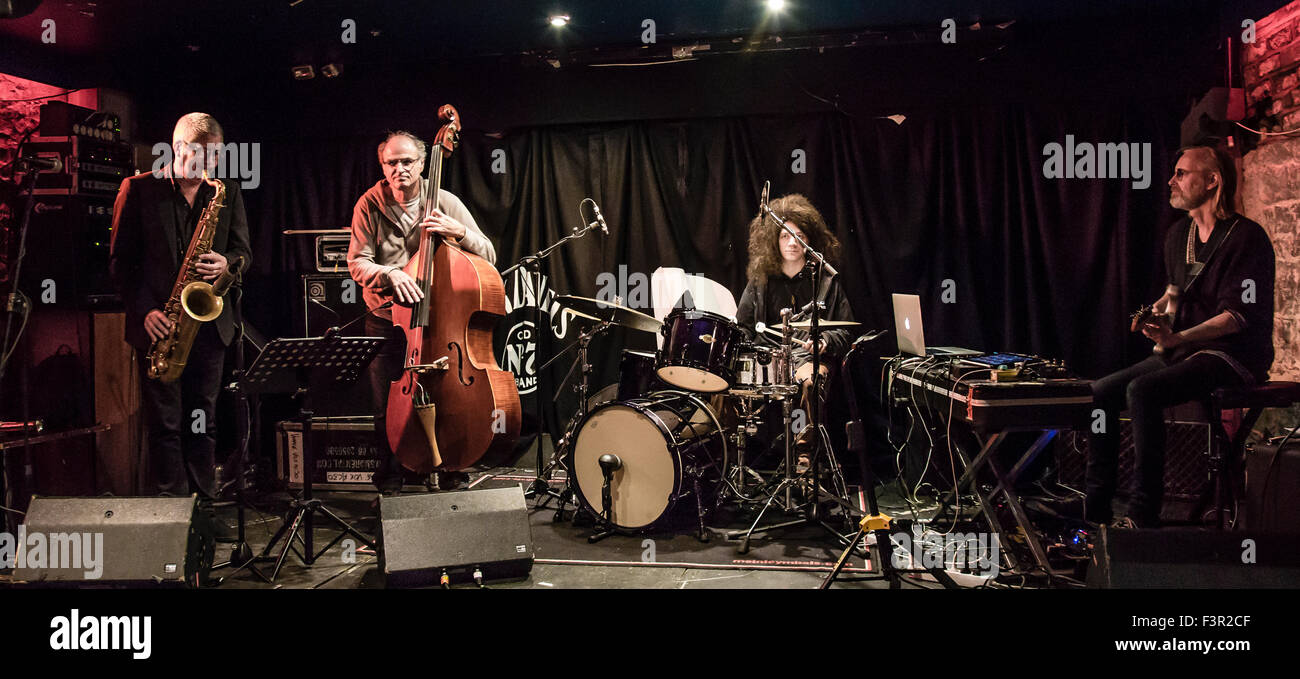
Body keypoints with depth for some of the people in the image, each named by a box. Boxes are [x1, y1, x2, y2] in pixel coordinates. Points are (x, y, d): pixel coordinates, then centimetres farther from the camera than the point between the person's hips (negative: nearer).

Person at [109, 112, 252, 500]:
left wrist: (226, 264, -12)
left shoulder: (227, 193, 9)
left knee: (203, 420, 9)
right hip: (158, 324, -2)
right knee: (164, 422, 0)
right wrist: (143, 311, -11)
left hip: (209, 322, 3)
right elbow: (120, 261, 1)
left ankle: (205, 502, 17)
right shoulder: (138, 190, 0)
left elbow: (244, 252, 12)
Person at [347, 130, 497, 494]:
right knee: (387, 409, 2)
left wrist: (458, 231, -24)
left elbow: (489, 257, -7)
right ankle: (390, 484, 23)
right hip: (386, 323, 1)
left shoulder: (445, 202, -4)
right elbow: (357, 263, -7)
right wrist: (390, 274, -26)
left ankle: (451, 478, 18)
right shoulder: (370, 204, -2)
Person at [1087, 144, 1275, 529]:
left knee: (1142, 391, -31)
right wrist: (1160, 312, 7)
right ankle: (1095, 510, -3)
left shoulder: (1246, 238, -13)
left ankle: (1143, 517, -25)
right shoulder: (1179, 235, 12)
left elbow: (1236, 316, -20)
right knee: (1100, 393, -7)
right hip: (1184, 352, 8)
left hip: (1233, 358, -8)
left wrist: (1176, 338, -31)